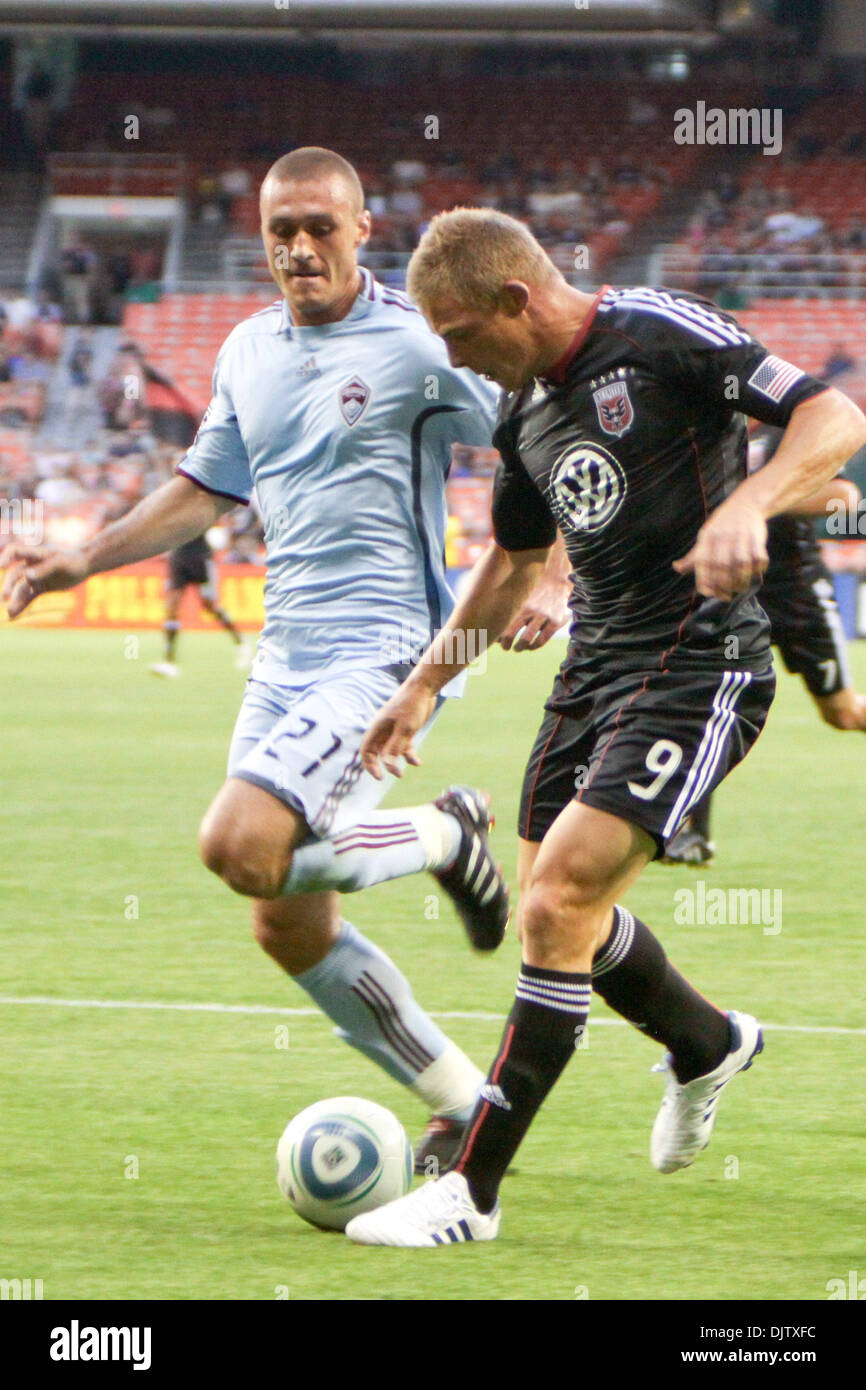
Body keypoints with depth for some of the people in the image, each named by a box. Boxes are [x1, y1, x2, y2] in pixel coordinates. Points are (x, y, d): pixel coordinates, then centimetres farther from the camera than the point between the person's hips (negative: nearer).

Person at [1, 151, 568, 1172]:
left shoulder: (416, 344, -8)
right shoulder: (247, 353, 12)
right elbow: (204, 491, 24)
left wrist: (543, 582, -15)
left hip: (384, 647, -7)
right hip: (284, 657, 7)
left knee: (241, 844, -26)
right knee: (288, 925, 5)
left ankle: (444, 837, -1)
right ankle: (465, 1106, 17)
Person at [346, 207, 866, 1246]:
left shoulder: (660, 335, -13)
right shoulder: (525, 408, 11)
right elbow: (514, 560, 26)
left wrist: (746, 505, -35)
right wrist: (425, 684, 22)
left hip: (698, 664, -9)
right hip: (594, 666, 9)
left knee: (559, 904, -17)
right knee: (561, 907, 15)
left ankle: (472, 1190, -13)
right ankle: (706, 1047, 46)